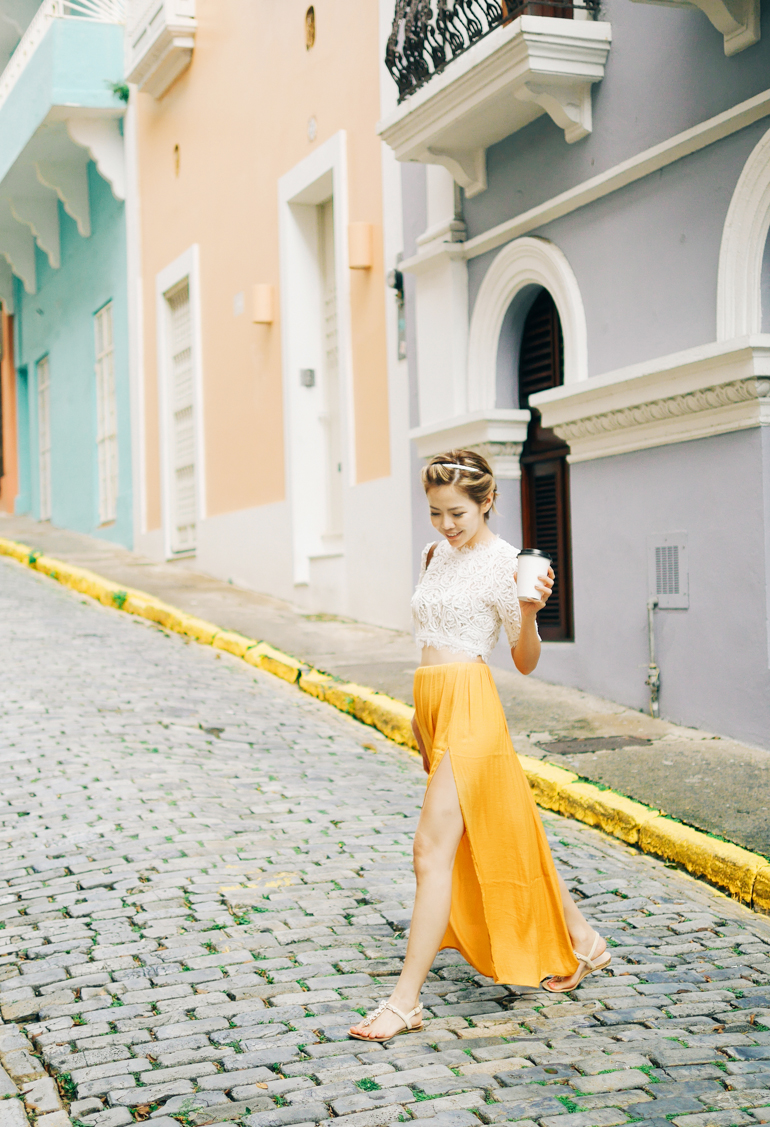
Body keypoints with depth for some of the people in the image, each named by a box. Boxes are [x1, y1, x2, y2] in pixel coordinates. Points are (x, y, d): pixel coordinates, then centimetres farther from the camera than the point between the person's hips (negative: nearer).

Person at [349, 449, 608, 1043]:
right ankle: (582, 940, 33)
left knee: (432, 848, -12)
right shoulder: (437, 555, 15)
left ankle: (405, 999, -8)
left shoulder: (503, 563, -7)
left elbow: (526, 661, -5)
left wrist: (530, 612, -23)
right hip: (434, 704, 9)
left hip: (470, 707, -9)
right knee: (490, 837, 17)